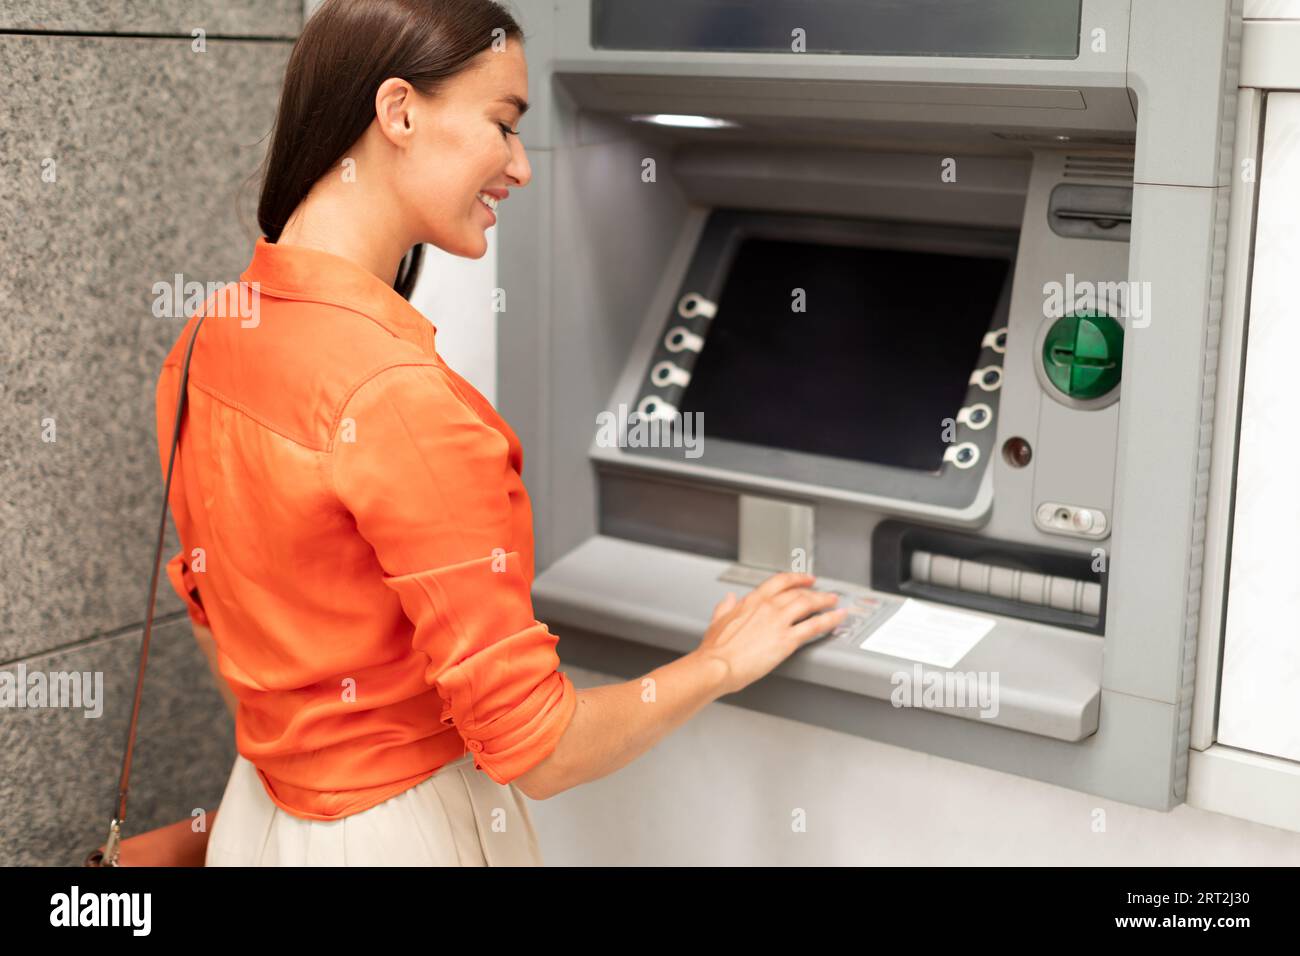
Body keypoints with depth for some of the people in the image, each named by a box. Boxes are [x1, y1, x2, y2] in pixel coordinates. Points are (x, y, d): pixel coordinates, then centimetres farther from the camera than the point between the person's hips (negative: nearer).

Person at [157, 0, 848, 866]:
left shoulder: (205, 345, -3)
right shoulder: (404, 398, -28)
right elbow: (533, 746, -23)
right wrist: (722, 664, -8)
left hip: (266, 815, 7)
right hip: (412, 827, -7)